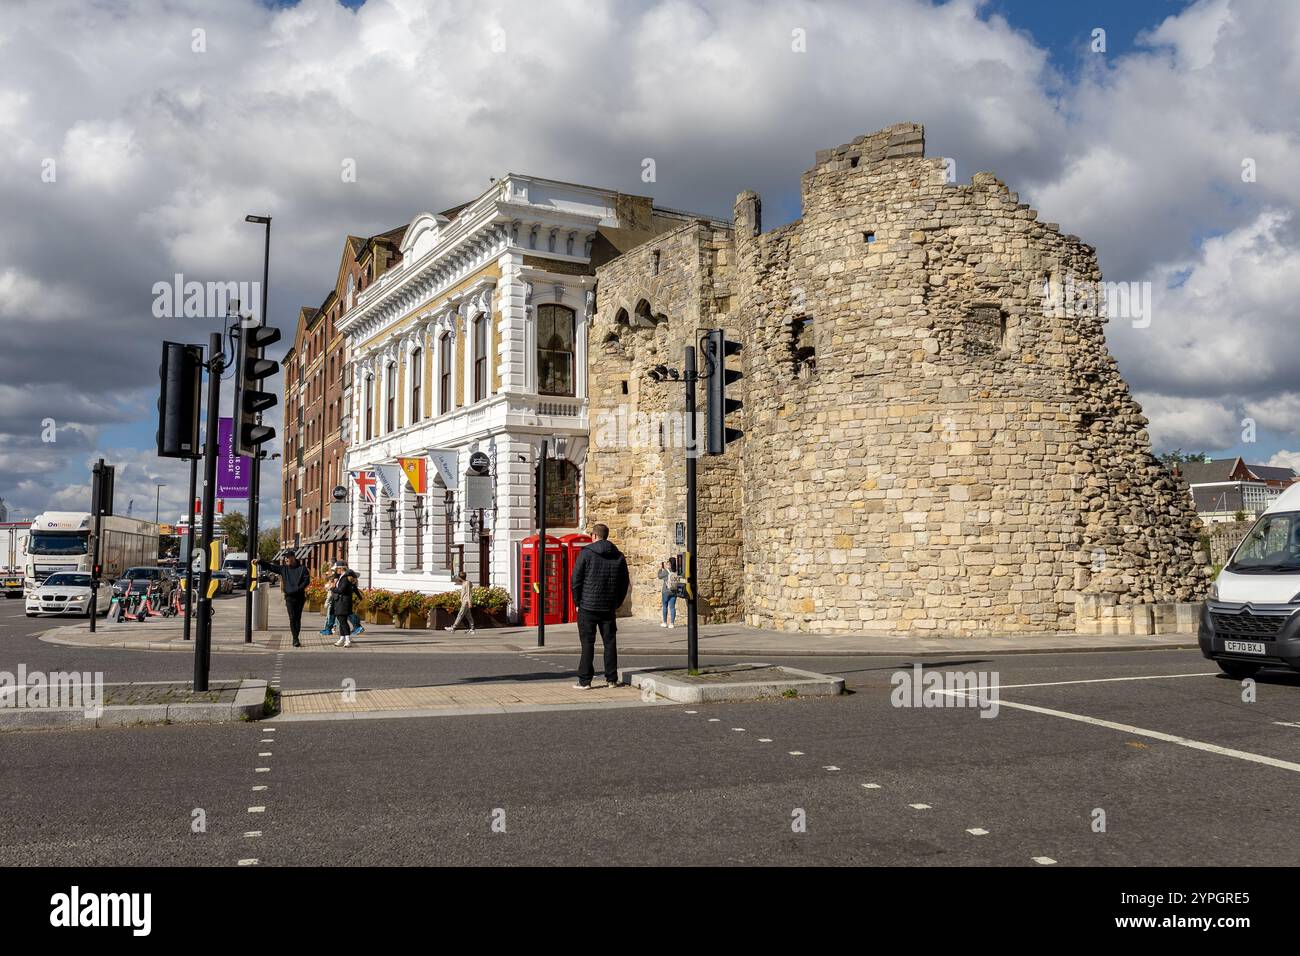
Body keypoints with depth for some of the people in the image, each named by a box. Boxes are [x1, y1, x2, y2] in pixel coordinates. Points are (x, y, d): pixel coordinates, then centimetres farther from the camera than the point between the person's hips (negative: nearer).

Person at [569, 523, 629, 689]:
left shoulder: (586, 553, -6)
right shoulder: (619, 556, 7)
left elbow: (575, 580, -7)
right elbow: (625, 583, 11)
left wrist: (577, 602, 2)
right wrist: (617, 603, 16)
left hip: (588, 606, -3)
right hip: (609, 608, 4)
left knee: (587, 643, 0)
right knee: (610, 642, 9)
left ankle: (585, 680, 0)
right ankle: (612, 679, 11)